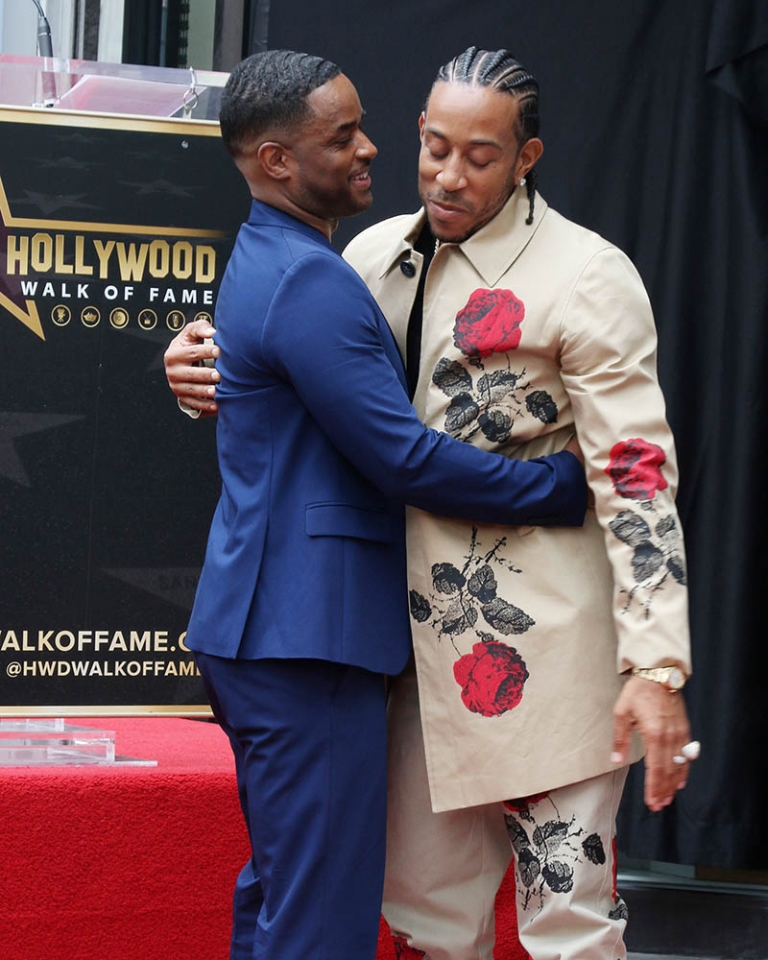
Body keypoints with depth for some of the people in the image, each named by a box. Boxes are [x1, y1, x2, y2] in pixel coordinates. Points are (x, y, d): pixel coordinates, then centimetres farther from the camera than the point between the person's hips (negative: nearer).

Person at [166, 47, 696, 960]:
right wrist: (207, 379, 0)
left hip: (541, 643, -6)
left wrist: (657, 668, -19)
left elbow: (638, 476, -12)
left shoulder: (587, 277, -8)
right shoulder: (380, 255, 10)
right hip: (417, 636, 6)